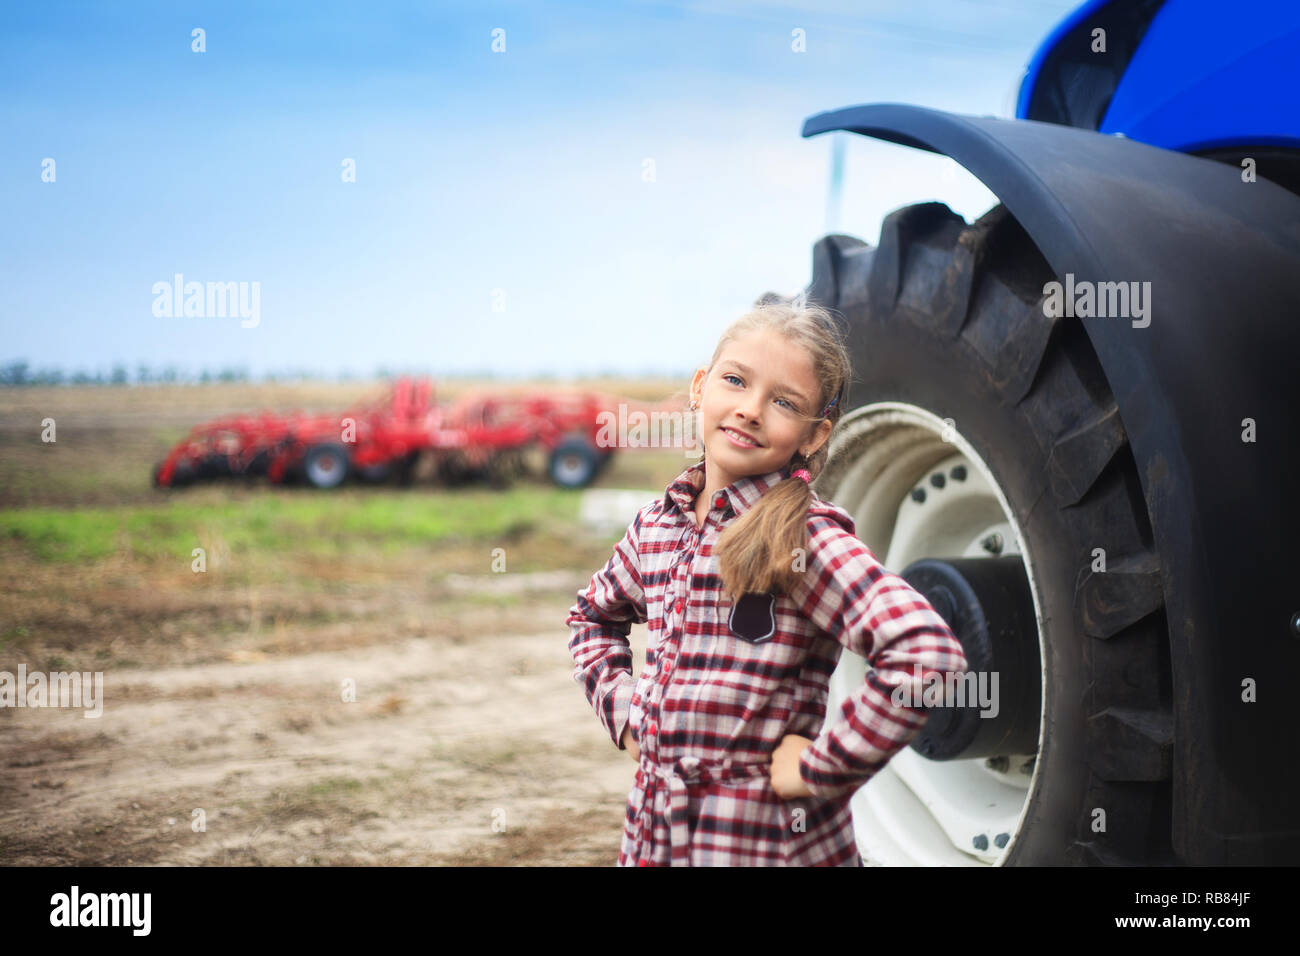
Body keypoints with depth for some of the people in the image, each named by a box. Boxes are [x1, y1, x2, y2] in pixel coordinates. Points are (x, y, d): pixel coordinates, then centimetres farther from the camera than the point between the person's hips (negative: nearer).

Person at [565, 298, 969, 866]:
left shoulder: (804, 539, -17)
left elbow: (928, 655, -30)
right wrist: (619, 706, 8)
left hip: (771, 842, -5)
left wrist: (823, 766, -21)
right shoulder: (657, 526, 3)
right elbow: (594, 613, 24)